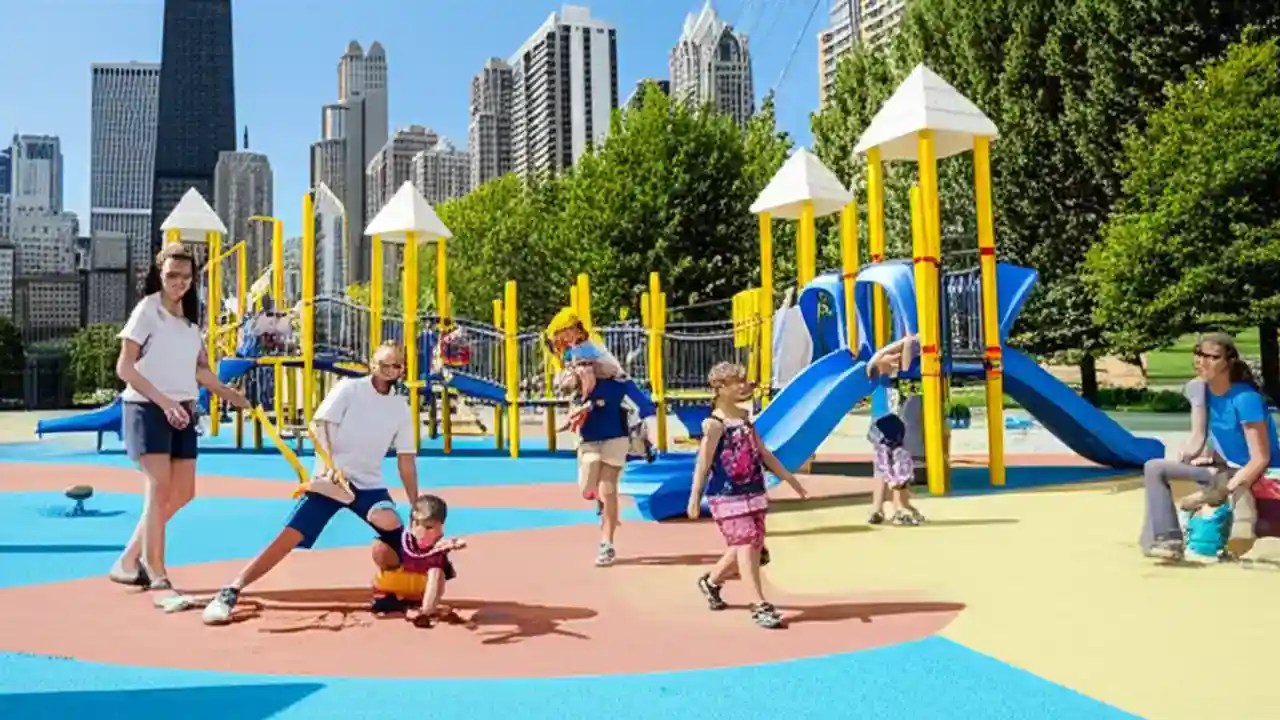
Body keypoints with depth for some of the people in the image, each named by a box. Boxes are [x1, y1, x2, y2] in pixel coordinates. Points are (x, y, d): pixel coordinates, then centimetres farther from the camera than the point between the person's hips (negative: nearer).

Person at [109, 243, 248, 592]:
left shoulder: (190, 315, 12)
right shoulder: (147, 310, -7)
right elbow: (124, 367, -12)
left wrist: (229, 394, 8)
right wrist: (163, 401, -20)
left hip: (183, 412, 7)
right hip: (148, 409, -7)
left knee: (183, 492, 7)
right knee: (160, 487, -12)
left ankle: (129, 560, 18)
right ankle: (156, 575, -5)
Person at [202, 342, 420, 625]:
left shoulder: (400, 407, 7)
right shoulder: (349, 388, -4)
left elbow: (406, 460, 9)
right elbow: (319, 426, -14)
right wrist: (329, 465, -30)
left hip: (369, 485, 3)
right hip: (330, 479, -3)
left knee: (402, 542, -17)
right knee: (289, 536, -19)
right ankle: (229, 594, -15)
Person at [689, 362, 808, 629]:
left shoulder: (744, 416, 9)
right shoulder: (714, 424, -14)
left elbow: (764, 454, 14)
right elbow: (703, 464, -14)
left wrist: (789, 479, 15)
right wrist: (694, 499, -16)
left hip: (754, 492, 8)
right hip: (727, 496, -8)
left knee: (752, 546, 13)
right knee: (746, 546, -9)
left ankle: (711, 581, 35)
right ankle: (760, 606, -3)